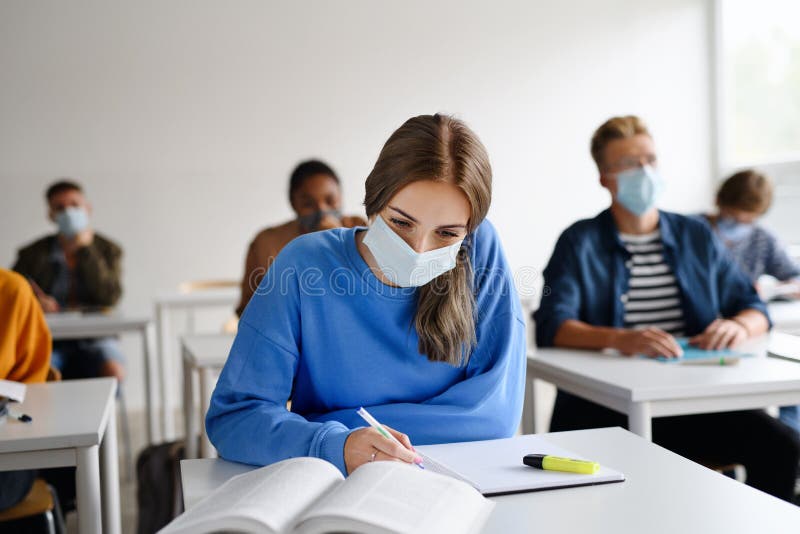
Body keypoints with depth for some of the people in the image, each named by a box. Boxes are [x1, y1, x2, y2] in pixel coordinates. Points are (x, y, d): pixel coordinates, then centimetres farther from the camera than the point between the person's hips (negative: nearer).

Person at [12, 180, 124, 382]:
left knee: (113, 372, -31)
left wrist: (84, 250, -7)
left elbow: (109, 297, -6)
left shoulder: (108, 250, 8)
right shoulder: (33, 253, 11)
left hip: (94, 337, 0)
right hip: (48, 339, 1)